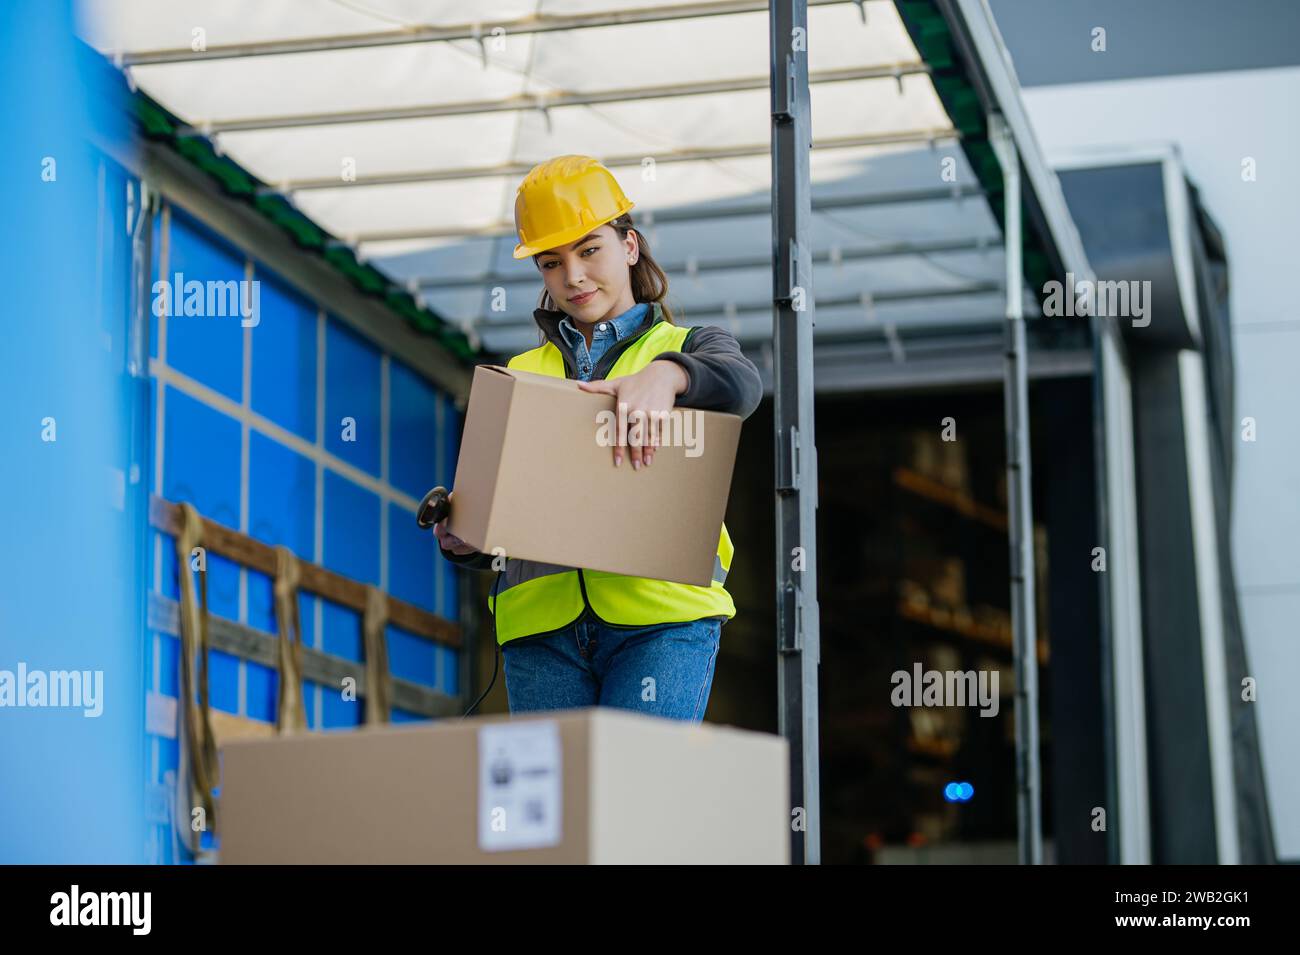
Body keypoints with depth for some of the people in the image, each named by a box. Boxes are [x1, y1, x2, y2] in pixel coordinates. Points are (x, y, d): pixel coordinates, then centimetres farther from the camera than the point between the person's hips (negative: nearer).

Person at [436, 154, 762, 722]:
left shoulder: (686, 347, 15)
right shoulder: (519, 375, 24)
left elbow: (741, 384, -10)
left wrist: (665, 374, -32)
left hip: (663, 615, -3)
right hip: (541, 618, 3)